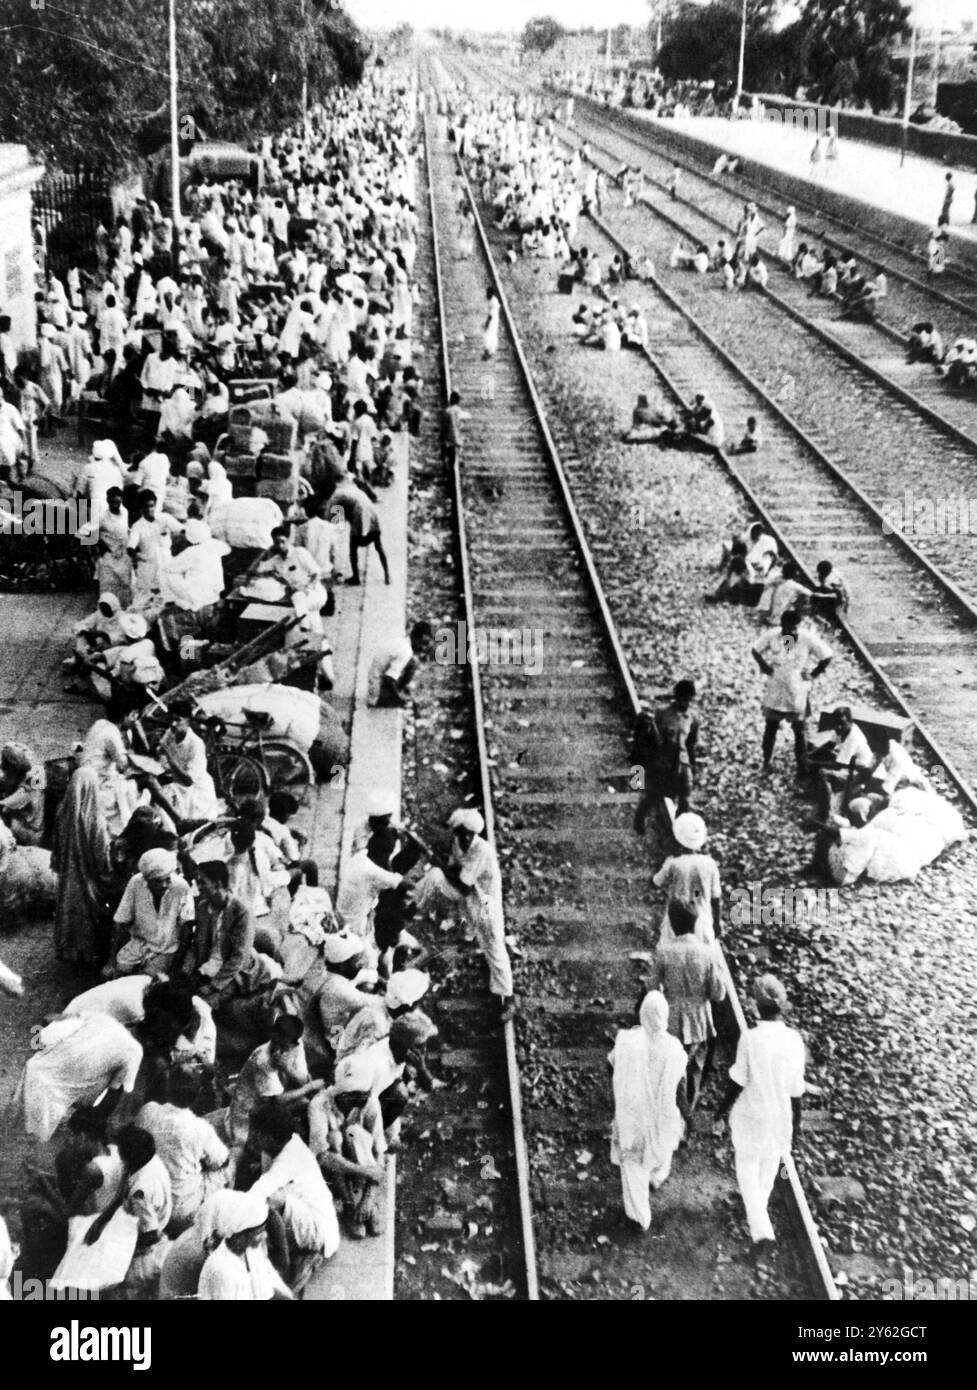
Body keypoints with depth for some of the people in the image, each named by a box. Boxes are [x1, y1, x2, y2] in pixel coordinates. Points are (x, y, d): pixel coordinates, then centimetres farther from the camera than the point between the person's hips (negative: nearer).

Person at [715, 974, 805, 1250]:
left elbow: (738, 1082, -15)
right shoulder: (794, 1040, -14)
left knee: (747, 1169, 15)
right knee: (769, 1168, 25)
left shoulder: (750, 1038, -23)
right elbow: (796, 1088, -5)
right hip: (780, 1118, 3)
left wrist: (722, 1110, 2)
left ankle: (760, 1227, 4)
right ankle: (758, 1215, 45)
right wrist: (795, 1124, 9)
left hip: (751, 1117, -3)